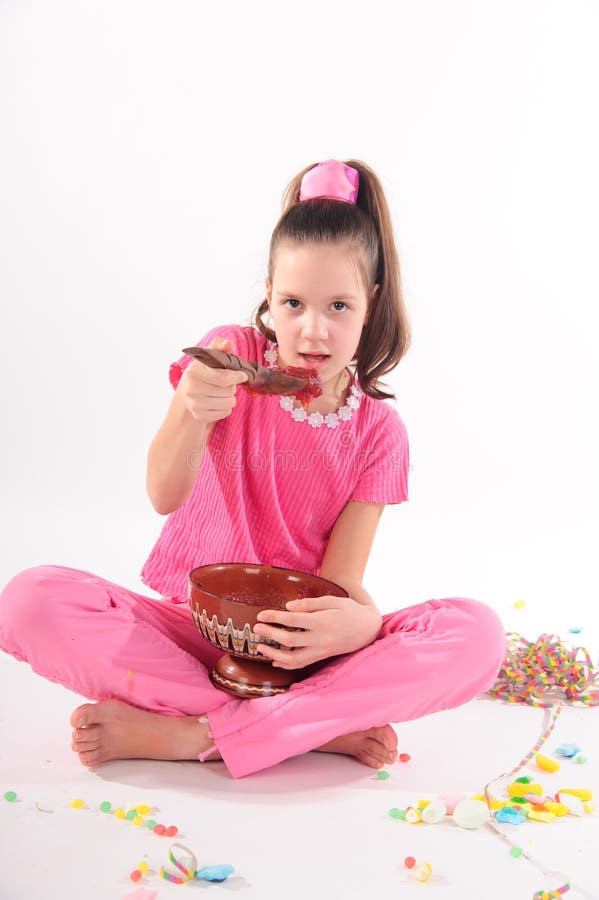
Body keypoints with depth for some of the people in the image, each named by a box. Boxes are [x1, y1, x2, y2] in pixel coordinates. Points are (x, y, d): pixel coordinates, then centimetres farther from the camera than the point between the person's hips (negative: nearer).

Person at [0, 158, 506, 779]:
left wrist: (360, 623, -32)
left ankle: (183, 735, -26)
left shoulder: (378, 430, -2)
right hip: (191, 625, 0)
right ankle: (324, 726, -26)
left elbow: (341, 580, -7)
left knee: (476, 634, -26)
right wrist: (193, 413, -38)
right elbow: (164, 496, -16)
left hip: (299, 646, 1)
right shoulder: (230, 355, -4)